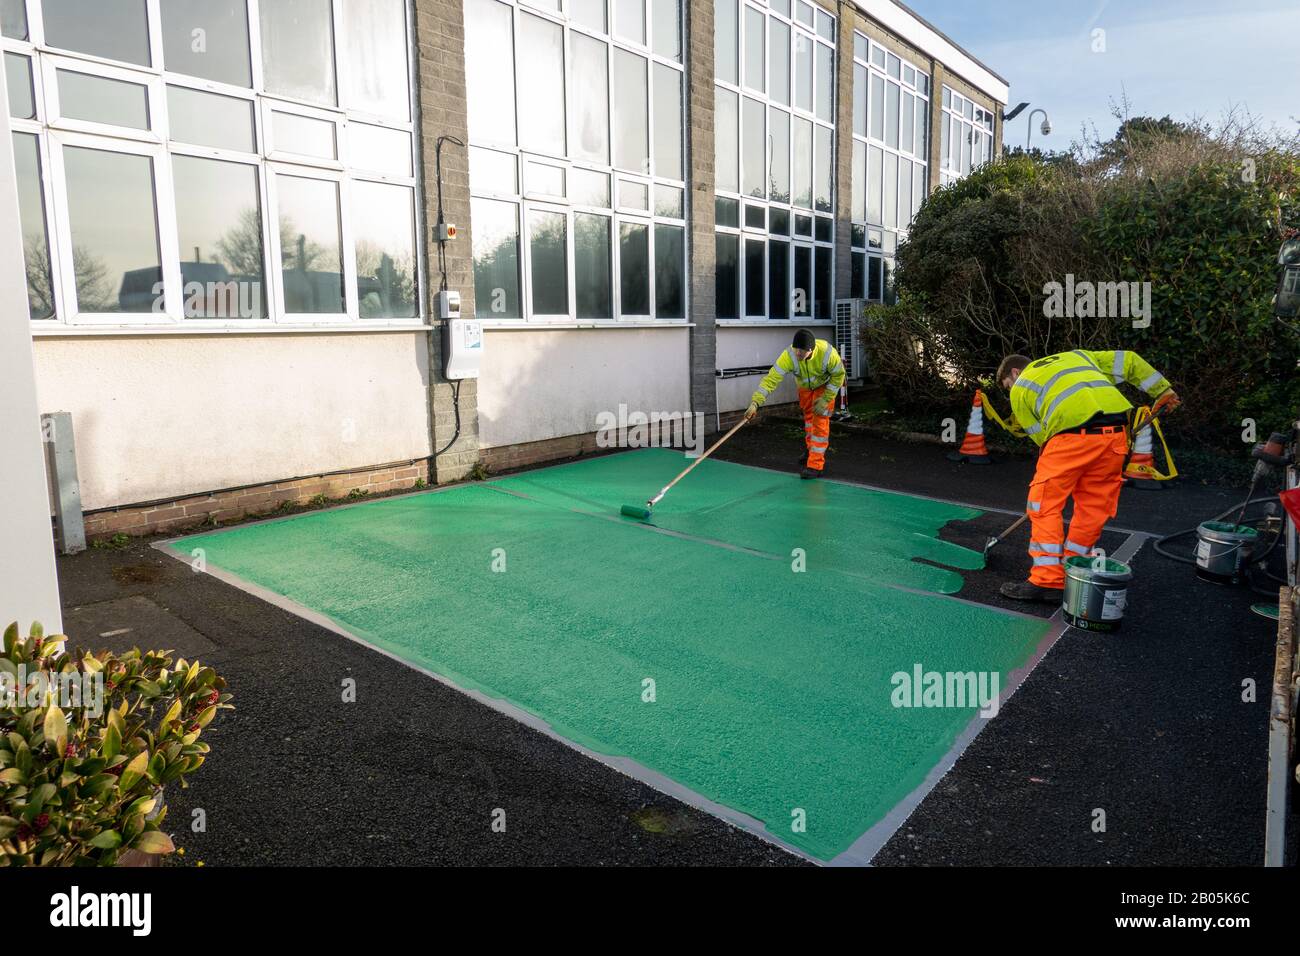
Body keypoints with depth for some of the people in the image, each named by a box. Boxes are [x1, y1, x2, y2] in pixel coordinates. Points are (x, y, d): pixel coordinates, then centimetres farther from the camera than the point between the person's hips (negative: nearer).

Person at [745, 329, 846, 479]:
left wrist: (825, 399, -23)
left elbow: (839, 375, -21)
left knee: (820, 422, -12)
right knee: (808, 415, 22)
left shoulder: (827, 353, -39)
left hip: (825, 385, -3)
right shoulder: (789, 356, -37)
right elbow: (772, 378, -41)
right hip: (804, 386, 3)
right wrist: (755, 402, -52)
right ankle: (811, 449, 48)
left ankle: (816, 465, -9)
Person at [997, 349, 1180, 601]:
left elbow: (1041, 436, 15)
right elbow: (1128, 361, 26)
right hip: (1116, 432, 6)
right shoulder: (1075, 356, 33)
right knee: (1093, 509, 14)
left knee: (1045, 506, 4)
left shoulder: (1020, 389, 18)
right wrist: (1162, 390, 28)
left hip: (1073, 433, -6)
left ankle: (1047, 581, 1)